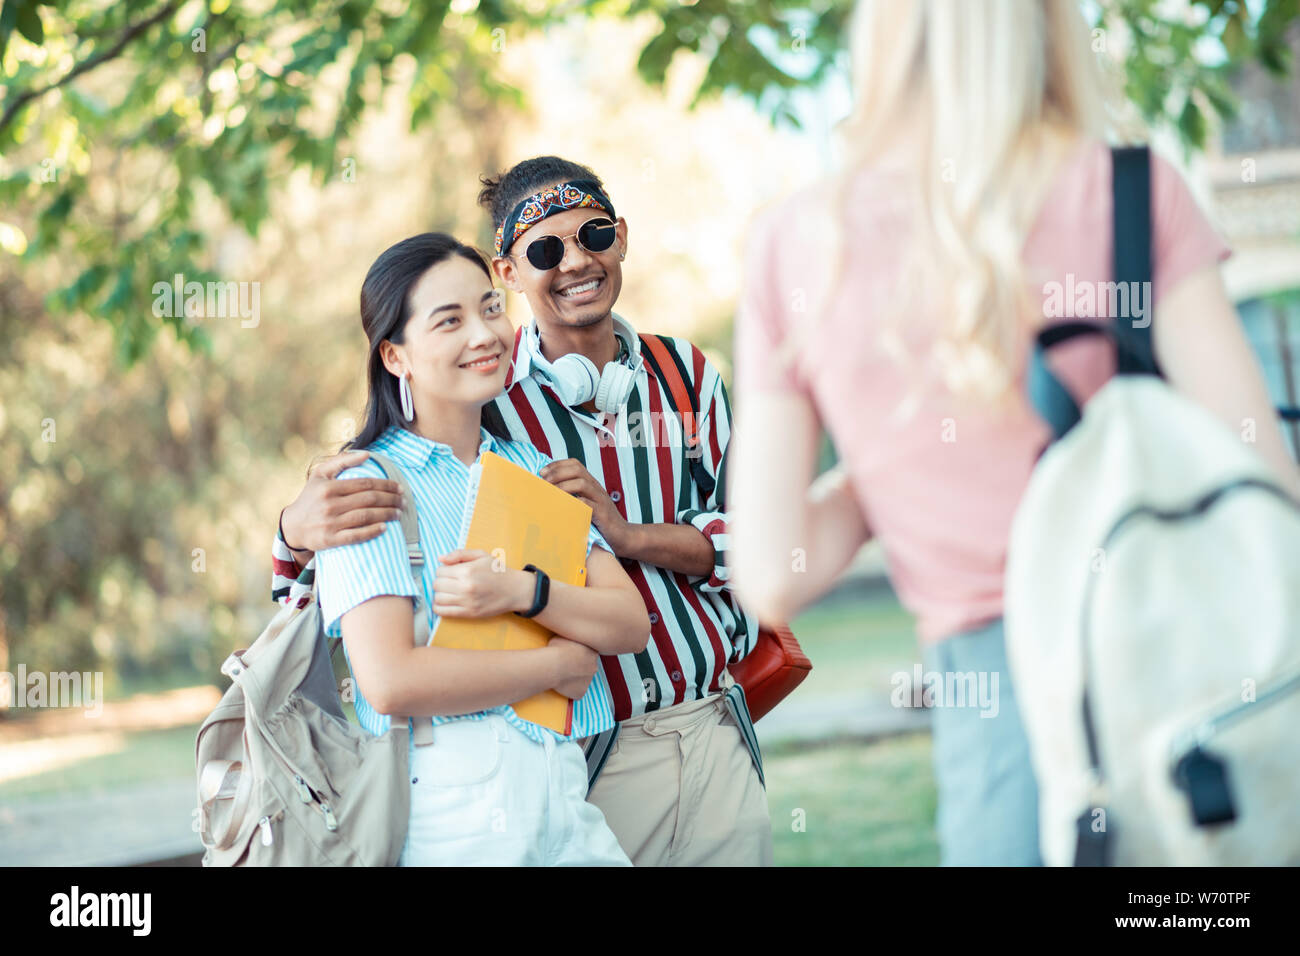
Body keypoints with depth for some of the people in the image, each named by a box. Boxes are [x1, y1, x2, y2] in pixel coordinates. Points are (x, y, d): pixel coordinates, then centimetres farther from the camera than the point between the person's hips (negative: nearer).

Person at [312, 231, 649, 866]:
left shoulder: (529, 465, 16)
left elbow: (631, 624, 6)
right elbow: (390, 681, -16)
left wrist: (522, 592, -12)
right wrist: (559, 663, -7)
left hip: (566, 787, 6)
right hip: (448, 806, -6)